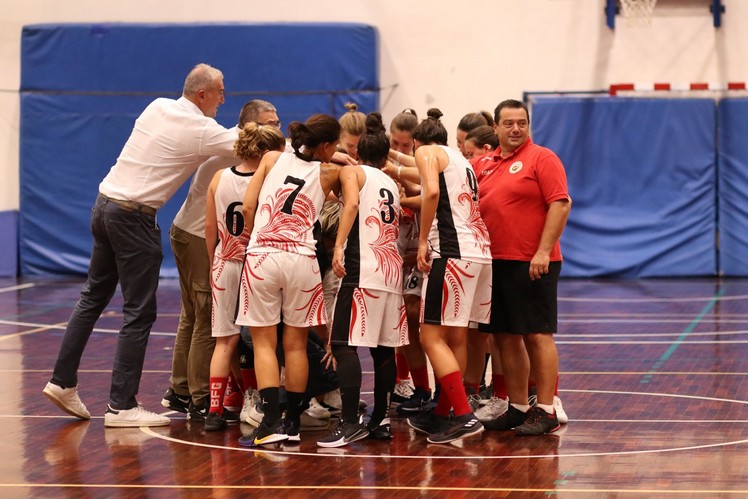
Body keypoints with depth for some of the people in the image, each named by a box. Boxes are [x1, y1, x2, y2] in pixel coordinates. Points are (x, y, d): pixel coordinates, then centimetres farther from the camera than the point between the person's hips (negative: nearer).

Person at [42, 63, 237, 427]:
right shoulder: (200, 130, -12)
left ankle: (63, 381, 21)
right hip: (134, 217, -8)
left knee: (93, 297, 17)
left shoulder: (158, 108, 8)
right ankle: (121, 406, -2)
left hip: (105, 205, 8)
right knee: (139, 312, -3)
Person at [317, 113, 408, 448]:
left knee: (344, 344, -9)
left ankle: (350, 423, -18)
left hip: (363, 267, -7)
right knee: (384, 347, 11)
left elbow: (352, 202, -15)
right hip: (393, 269, 7)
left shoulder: (352, 172, 4)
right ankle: (380, 419, 13)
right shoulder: (392, 185, 22)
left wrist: (339, 246, -22)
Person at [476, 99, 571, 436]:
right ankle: (517, 408, 18)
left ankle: (545, 411, -1)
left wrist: (543, 251, -18)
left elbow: (560, 204, -12)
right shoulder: (484, 164, 14)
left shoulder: (541, 158, -5)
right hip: (496, 262, 7)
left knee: (537, 335, -5)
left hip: (532, 265, -7)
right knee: (505, 338, 10)